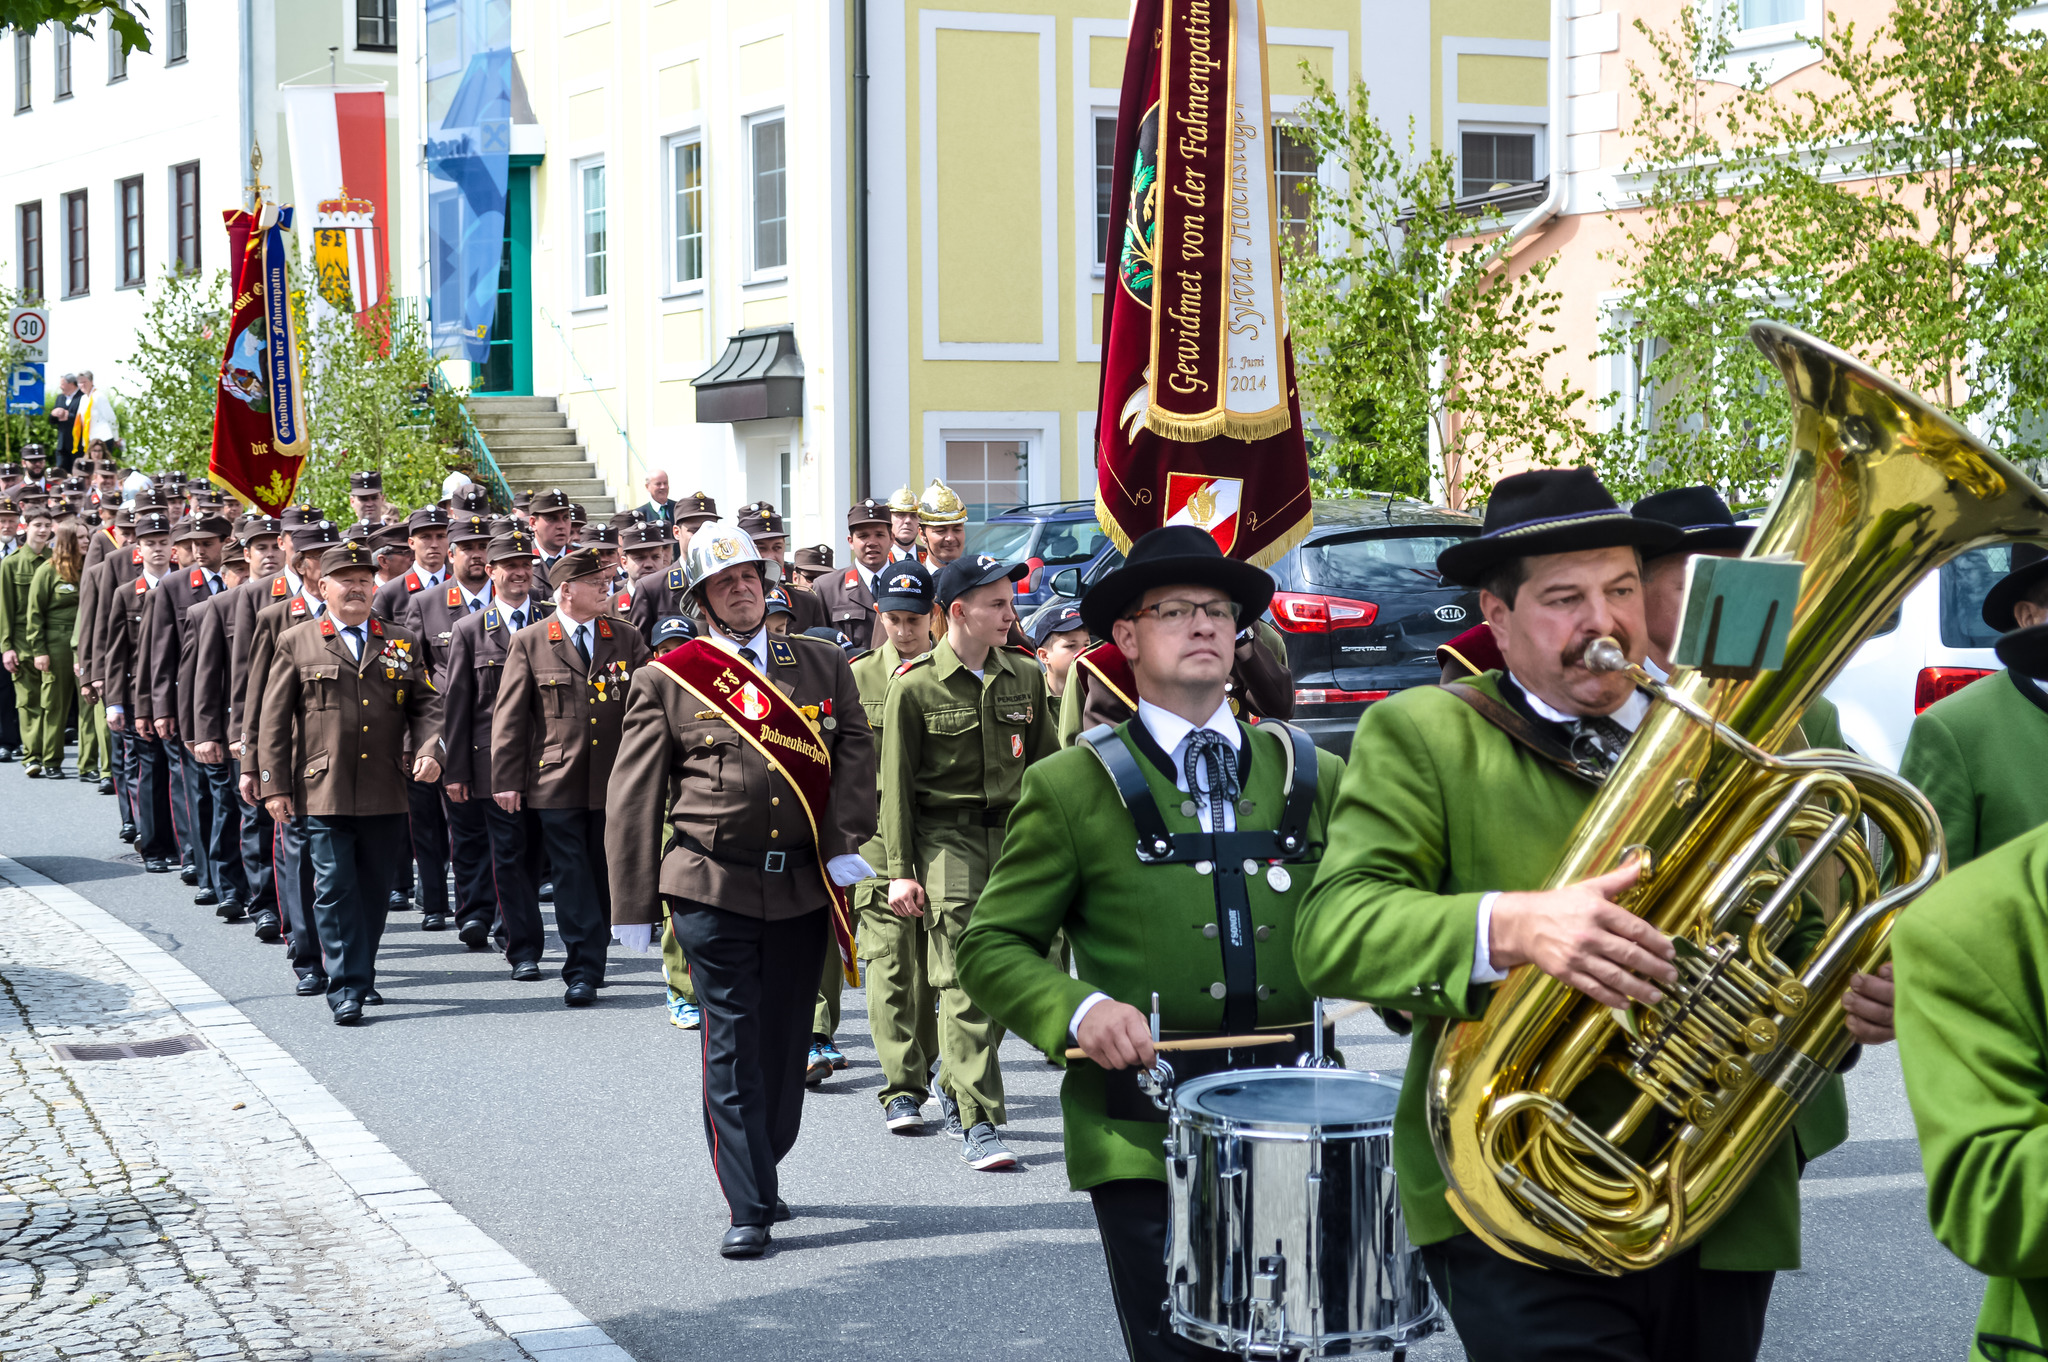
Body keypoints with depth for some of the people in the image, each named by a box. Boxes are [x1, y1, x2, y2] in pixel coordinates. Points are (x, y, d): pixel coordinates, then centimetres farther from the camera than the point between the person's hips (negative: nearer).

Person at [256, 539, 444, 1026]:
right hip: (324, 792, -3)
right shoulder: (296, 644, 6)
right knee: (335, 889, -6)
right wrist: (275, 785, -2)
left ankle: (361, 976, 23)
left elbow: (427, 704, 12)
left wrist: (429, 750, -7)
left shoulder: (402, 644, 13)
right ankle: (347, 989, -4)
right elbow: (274, 719, 4)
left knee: (374, 891, 9)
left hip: (386, 796, 3)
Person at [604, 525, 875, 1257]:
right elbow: (633, 799, 3)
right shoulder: (667, 680, 2)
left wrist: (845, 845, -8)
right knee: (733, 1047, -5)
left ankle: (759, 1175, 28)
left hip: (804, 888, 3)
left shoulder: (823, 666, 11)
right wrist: (633, 904, 0)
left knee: (786, 1044, 10)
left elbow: (857, 755, 7)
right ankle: (748, 1209, -3)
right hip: (714, 888, -3)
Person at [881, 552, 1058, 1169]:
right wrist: (901, 871, -5)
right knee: (965, 978, -9)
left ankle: (955, 1080, 31)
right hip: (946, 837, -4)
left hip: (1016, 835, 5)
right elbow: (896, 784, -2)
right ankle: (978, 1123, -7)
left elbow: (1048, 765, 15)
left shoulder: (1025, 675, 7)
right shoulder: (914, 687, -5)